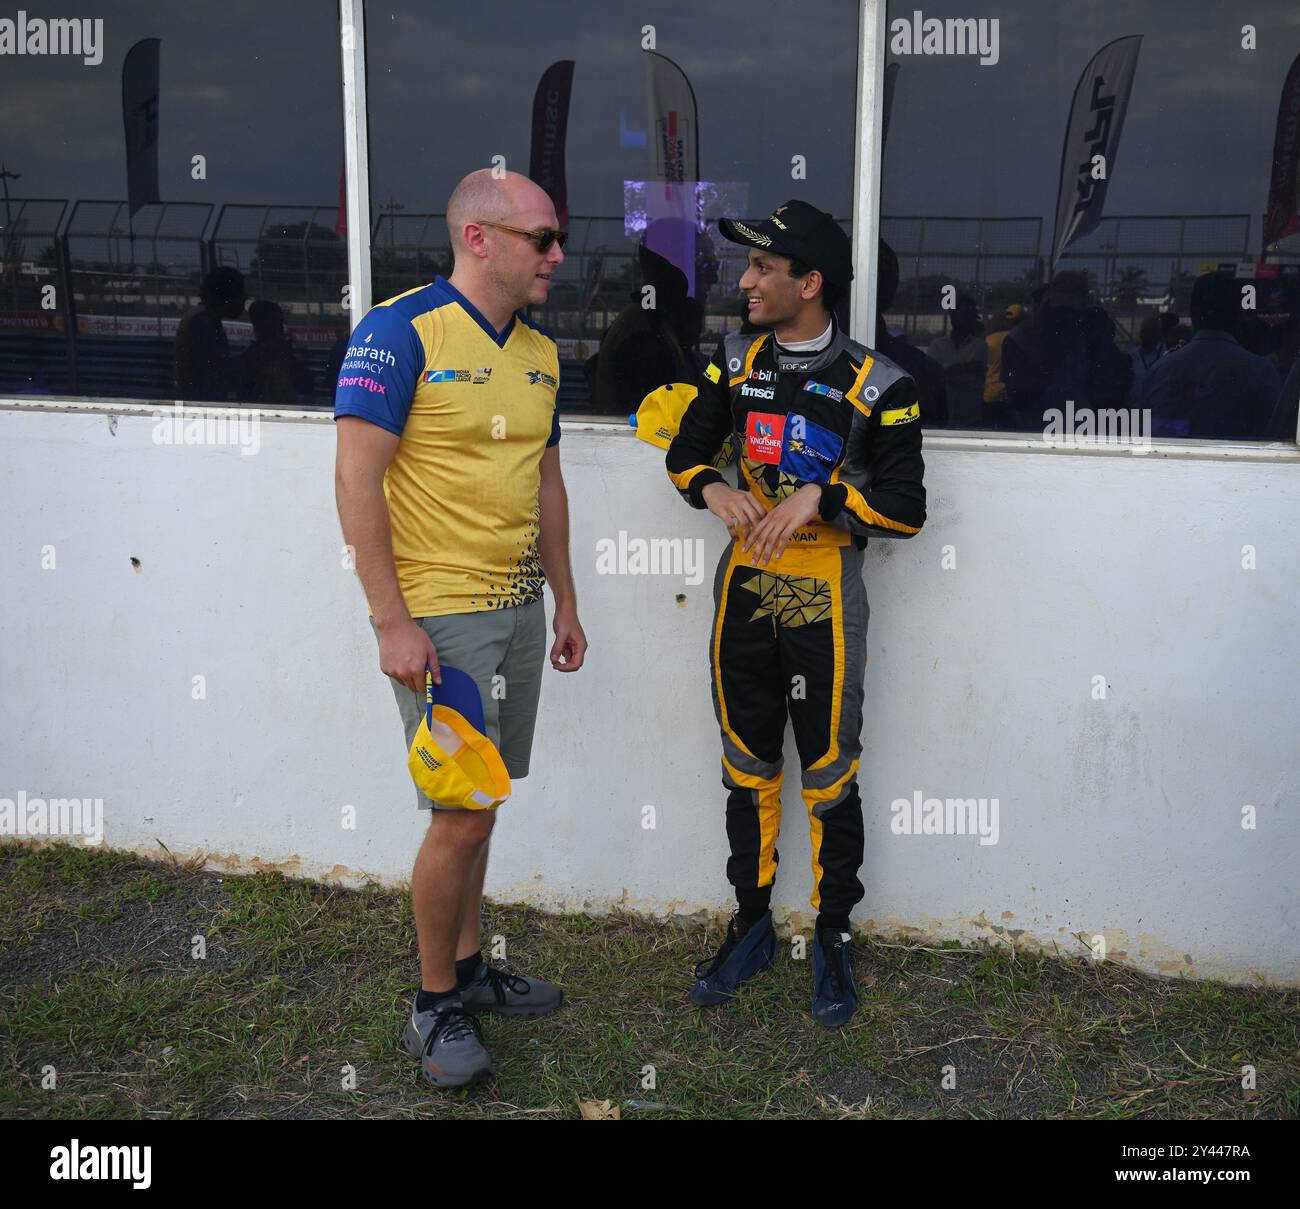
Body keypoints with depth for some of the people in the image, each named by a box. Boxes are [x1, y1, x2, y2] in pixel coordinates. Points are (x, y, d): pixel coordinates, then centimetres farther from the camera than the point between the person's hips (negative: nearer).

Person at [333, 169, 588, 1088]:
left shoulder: (540, 353, 12)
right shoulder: (402, 331, -12)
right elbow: (357, 481, -16)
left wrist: (565, 604, 19)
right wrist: (394, 622, -19)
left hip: (519, 609, 7)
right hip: (439, 615, -7)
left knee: (477, 806, 16)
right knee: (461, 818, -3)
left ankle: (468, 967, 32)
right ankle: (435, 1006, 16)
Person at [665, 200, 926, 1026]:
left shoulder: (876, 386, -9)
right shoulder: (736, 361, 5)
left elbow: (906, 507, -10)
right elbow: (686, 451, 11)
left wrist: (817, 497, -22)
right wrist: (713, 489, -11)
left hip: (824, 601, -4)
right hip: (745, 590, 4)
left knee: (829, 776, 4)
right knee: (747, 766, 13)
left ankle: (834, 940, 22)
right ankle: (752, 925, 29)